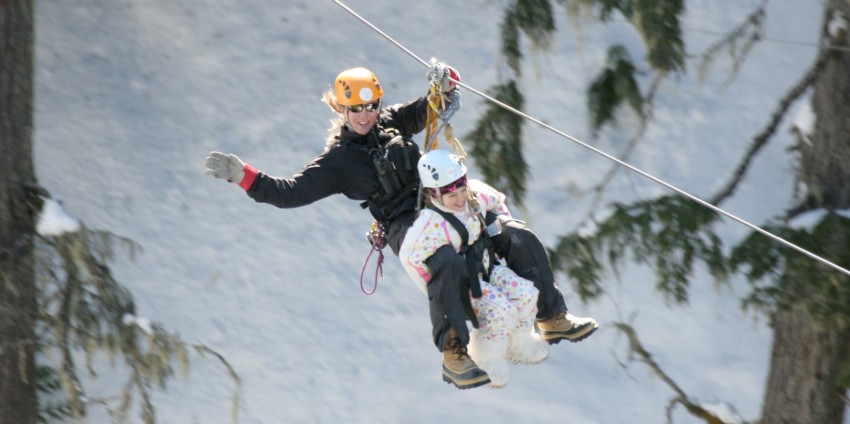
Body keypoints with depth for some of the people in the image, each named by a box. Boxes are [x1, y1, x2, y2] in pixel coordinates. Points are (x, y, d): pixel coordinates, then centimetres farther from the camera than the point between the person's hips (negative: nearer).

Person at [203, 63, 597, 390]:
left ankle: (554, 319, 9)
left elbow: (439, 105, 18)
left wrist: (444, 81, -5)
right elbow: (290, 191, -5)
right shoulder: (338, 160, 0)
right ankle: (454, 354, -31)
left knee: (520, 238, -7)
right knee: (445, 261, -40)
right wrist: (241, 174, -15)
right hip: (404, 225, -6)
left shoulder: (391, 121, 12)